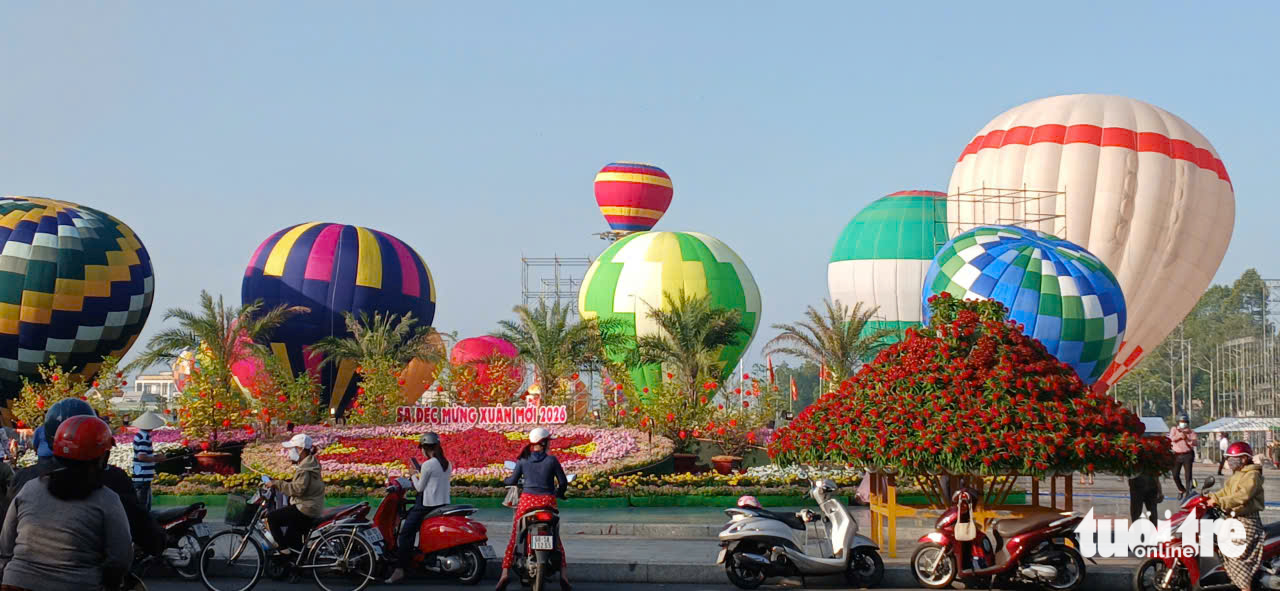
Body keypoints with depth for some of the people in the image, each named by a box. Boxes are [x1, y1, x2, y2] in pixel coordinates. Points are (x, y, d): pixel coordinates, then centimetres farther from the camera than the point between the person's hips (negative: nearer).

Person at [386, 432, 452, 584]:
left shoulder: (427, 465, -14)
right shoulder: (447, 464, 8)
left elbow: (420, 487, -6)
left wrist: (415, 477, 11)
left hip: (427, 506, -8)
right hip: (444, 504, 8)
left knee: (405, 533, -8)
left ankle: (400, 569, -17)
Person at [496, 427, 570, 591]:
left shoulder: (523, 461, 4)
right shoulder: (551, 460, -1)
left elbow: (512, 481, 9)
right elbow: (563, 482, 1)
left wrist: (506, 480, 33)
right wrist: (559, 493, 23)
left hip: (527, 500, 1)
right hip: (547, 501, -1)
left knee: (515, 537, 6)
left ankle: (505, 572, -10)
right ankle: (563, 573, 3)